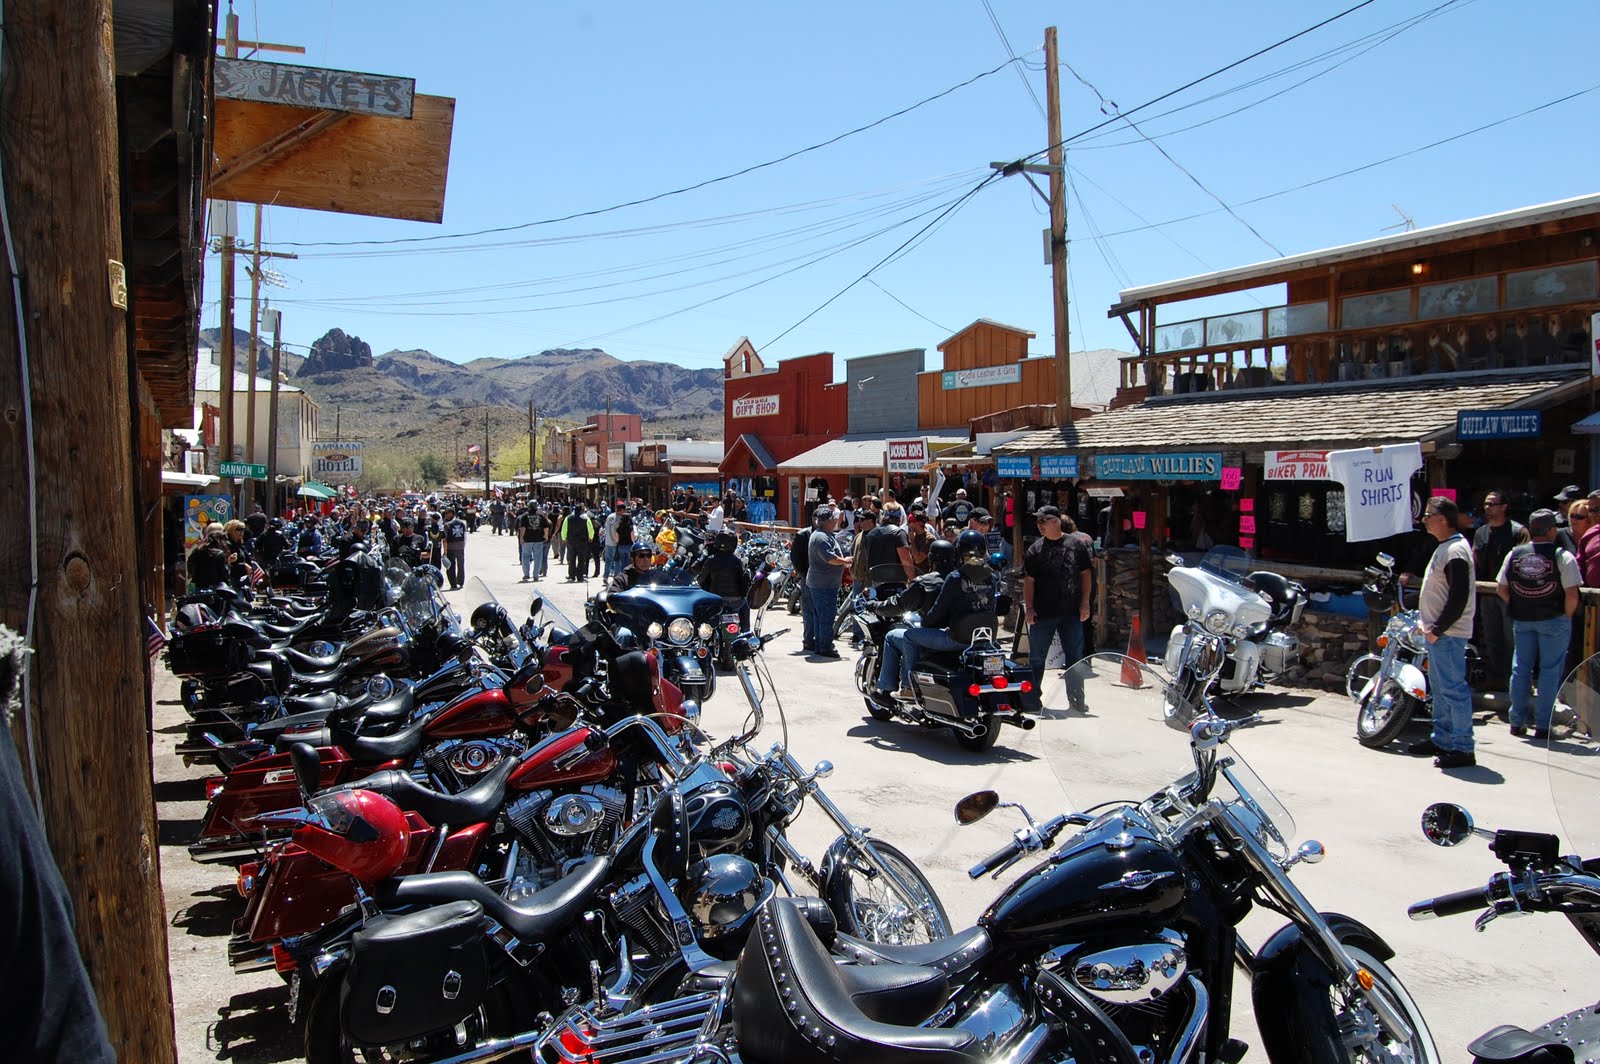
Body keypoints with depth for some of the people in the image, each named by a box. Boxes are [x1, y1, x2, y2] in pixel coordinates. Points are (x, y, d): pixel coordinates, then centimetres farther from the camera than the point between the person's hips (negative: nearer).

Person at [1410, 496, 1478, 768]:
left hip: (1448, 634, -11)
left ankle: (1462, 748, -4)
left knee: (1454, 688, -8)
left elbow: (1459, 597, -23)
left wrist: (1438, 629, -19)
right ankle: (1441, 739, 28)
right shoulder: (1445, 547, 15)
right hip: (1437, 632, 11)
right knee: (1440, 688, 18)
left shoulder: (1455, 551, -17)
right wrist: (1429, 623, 18)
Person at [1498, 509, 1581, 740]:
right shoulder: (1562, 556, -11)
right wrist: (1566, 617, -1)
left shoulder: (1514, 554, 1)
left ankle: (1517, 722, 17)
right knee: (1550, 671, 3)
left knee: (1521, 669, 12)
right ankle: (1542, 726, 4)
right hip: (1554, 620, -4)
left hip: (1522, 620, 4)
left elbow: (1501, 588, 5)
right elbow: (1572, 594, -15)